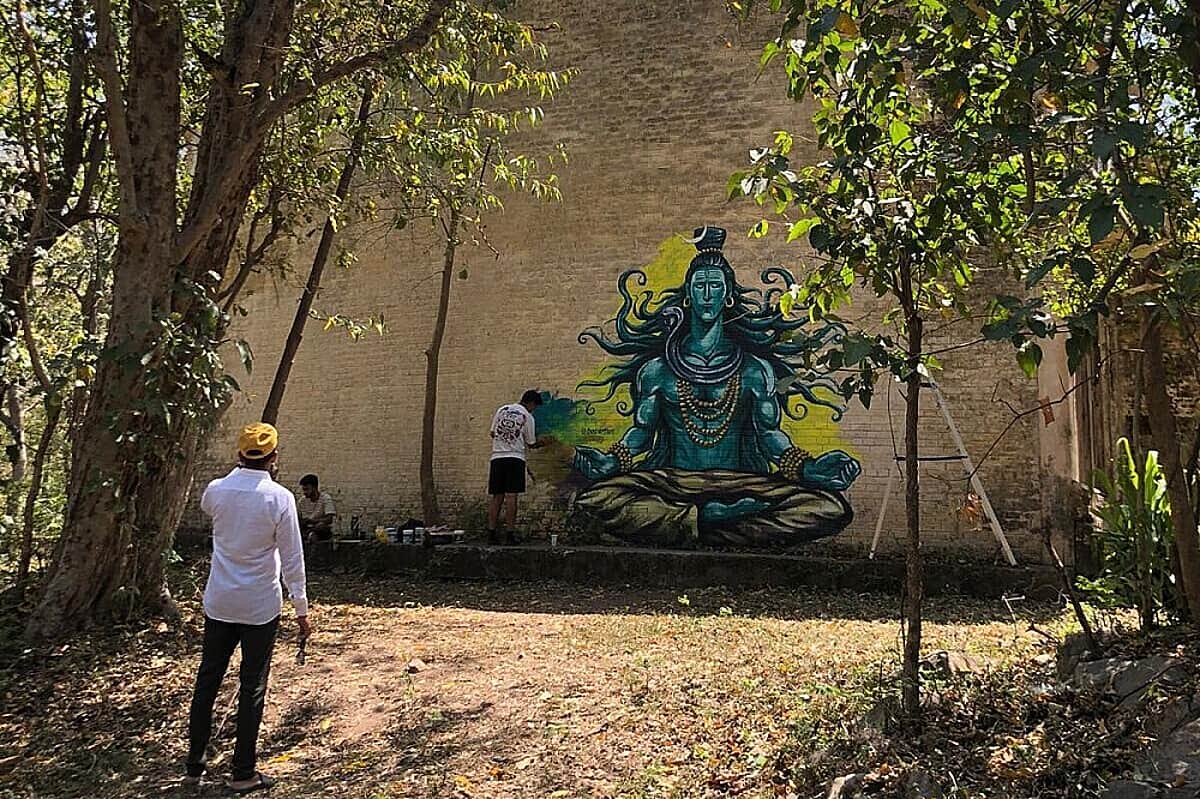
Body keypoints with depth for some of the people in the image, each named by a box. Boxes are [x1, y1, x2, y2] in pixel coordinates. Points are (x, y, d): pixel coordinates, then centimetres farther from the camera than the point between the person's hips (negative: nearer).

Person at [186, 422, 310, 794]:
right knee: (252, 688, 7)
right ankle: (243, 773, 15)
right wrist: (301, 609, -4)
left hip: (219, 603, 4)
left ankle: (195, 763, 27)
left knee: (207, 680, 16)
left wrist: (240, 472, 25)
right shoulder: (280, 498, -15)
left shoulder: (216, 489, -4)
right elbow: (292, 559, -12)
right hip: (260, 606, -4)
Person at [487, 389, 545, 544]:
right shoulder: (528, 417, 2)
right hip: (515, 458, -4)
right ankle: (510, 533, -6)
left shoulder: (502, 409, 12)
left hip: (497, 457, 4)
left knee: (496, 496, 6)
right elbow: (531, 444, 8)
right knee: (511, 496, -5)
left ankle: (491, 532, 4)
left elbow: (492, 433, 16)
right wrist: (542, 443, 26)